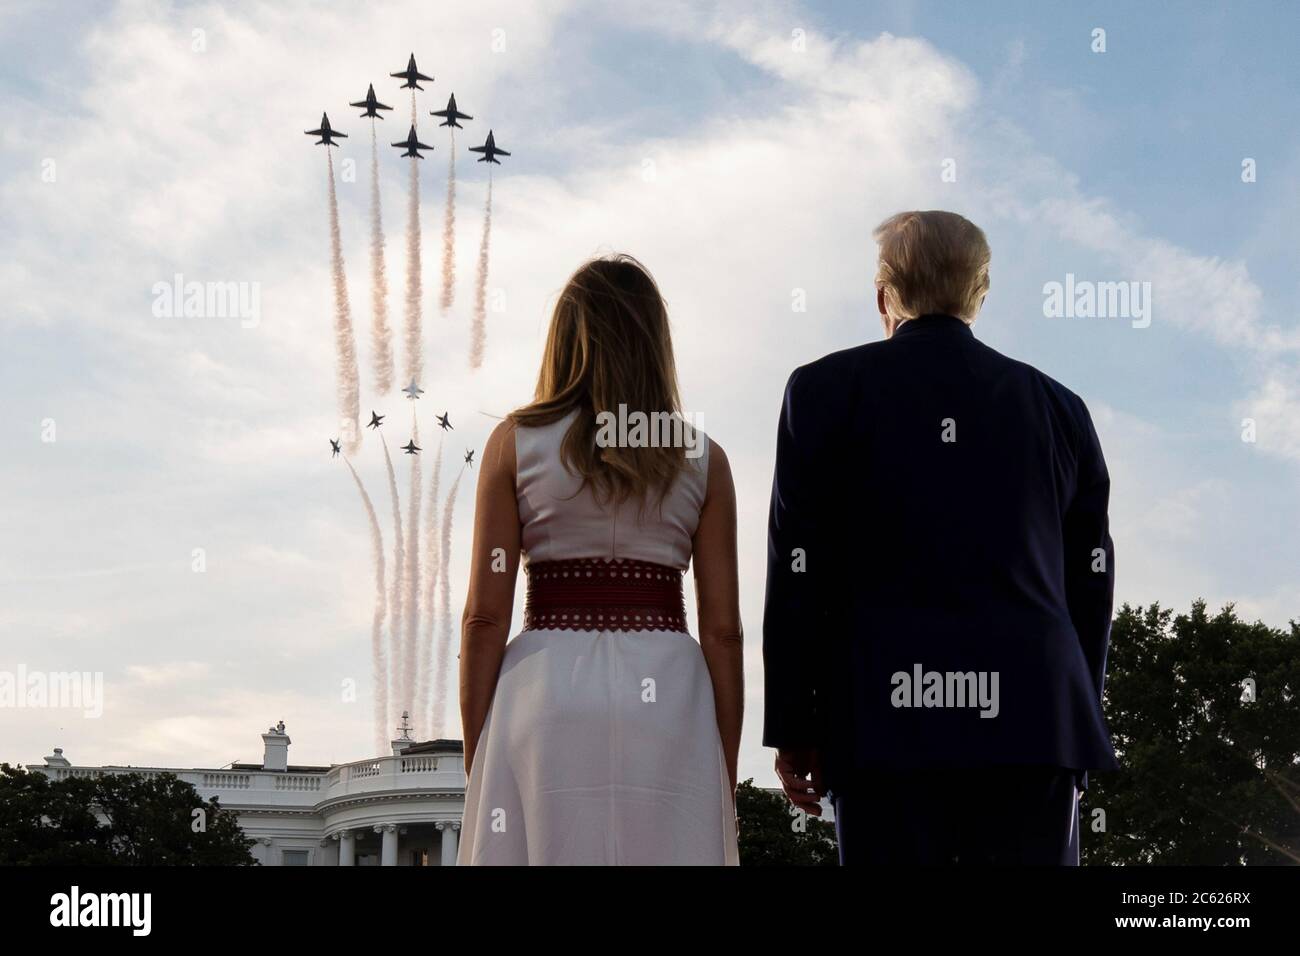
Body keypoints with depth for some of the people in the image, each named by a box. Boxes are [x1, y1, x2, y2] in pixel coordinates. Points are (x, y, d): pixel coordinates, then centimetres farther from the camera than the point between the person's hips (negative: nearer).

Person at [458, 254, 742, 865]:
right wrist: (725, 772, 9)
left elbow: (485, 615, -1)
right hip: (667, 696, 1)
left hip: (547, 685, -1)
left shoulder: (515, 443, 4)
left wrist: (476, 759, 4)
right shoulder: (702, 459, 7)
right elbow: (722, 630, 4)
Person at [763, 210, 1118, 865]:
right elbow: (1090, 583, 13)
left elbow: (799, 567, 1)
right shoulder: (1059, 407, 14)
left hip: (889, 718, -2)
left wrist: (792, 726, 4)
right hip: (1035, 715, 2)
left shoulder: (827, 389, 6)